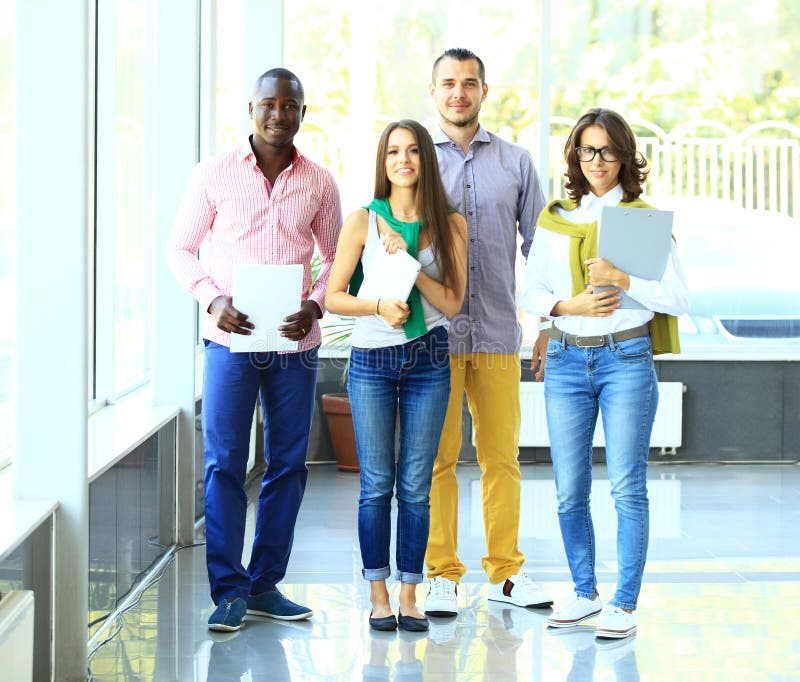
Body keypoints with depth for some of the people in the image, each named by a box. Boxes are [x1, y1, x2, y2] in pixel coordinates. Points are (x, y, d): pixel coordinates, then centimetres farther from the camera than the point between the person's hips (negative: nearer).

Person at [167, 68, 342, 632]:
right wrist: (212, 300, -9)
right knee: (224, 464, -5)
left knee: (288, 464, 6)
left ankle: (266, 584, 17)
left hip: (295, 343, 2)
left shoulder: (319, 183, 6)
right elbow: (180, 248, 7)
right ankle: (229, 589, 2)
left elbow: (336, 259, 14)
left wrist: (315, 307, -5)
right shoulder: (215, 175, 1)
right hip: (231, 338, -2)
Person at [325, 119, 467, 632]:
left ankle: (409, 596, 10)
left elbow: (452, 302, -4)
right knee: (376, 484, 1)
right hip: (372, 360, -1)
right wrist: (379, 305, -17)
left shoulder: (450, 225, 3)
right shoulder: (364, 220, 0)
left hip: (428, 360, 1)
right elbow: (333, 296, 0)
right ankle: (379, 595, 10)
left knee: (416, 487, 3)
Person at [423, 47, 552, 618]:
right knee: (437, 459, -1)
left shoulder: (515, 162, 9)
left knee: (502, 457, 5)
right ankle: (442, 575, 7)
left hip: (498, 334, 2)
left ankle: (506, 572, 15)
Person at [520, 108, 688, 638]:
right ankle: (585, 593, 21)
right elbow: (532, 292, 10)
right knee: (569, 490, 6)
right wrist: (572, 305, -8)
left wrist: (621, 278, -17)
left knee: (627, 487, -4)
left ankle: (625, 605, 4)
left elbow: (678, 299, -4)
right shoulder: (554, 221, 9)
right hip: (567, 359, 3)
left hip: (627, 357, -3)